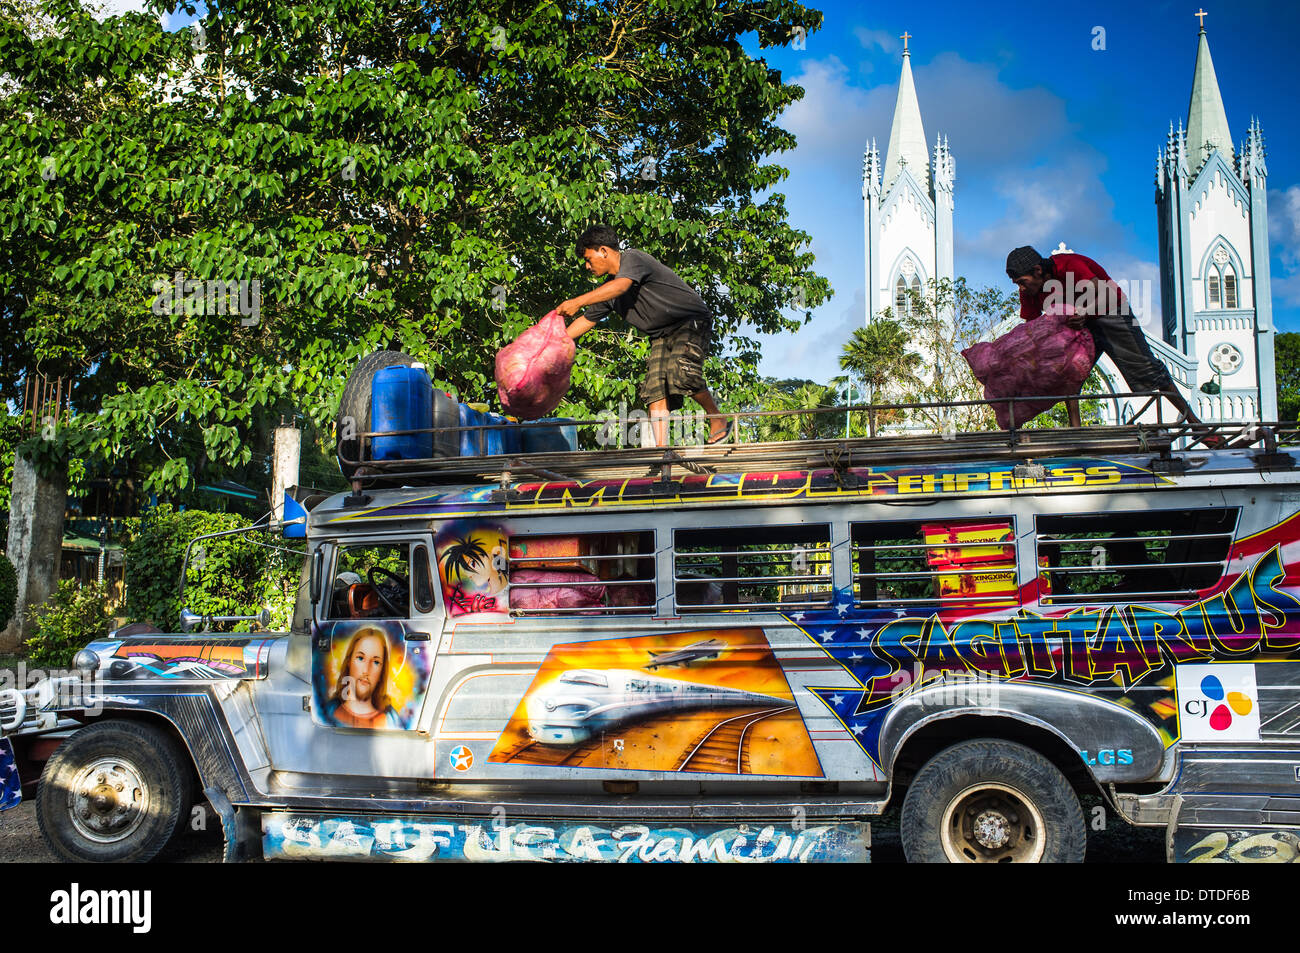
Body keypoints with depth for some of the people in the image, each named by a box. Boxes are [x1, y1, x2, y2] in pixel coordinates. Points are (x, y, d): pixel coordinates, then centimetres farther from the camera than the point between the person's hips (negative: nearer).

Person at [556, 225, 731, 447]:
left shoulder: (632, 258, -14)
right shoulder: (608, 289, 12)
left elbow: (621, 286, -34)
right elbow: (587, 320, 18)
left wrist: (578, 301, -36)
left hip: (692, 322, -9)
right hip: (661, 335, 9)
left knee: (682, 374, -29)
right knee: (655, 387, -8)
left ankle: (717, 419, -10)